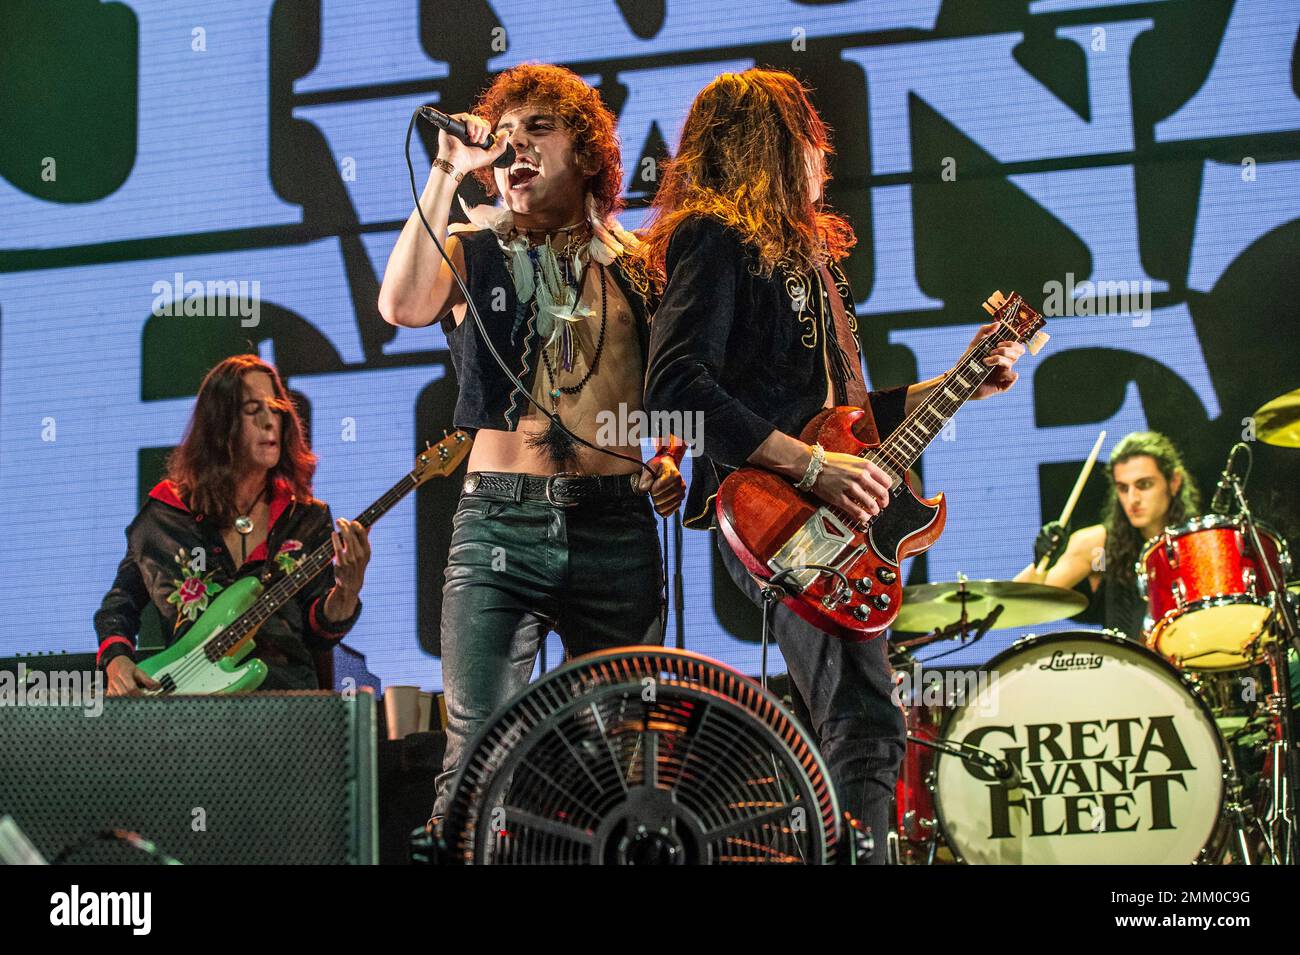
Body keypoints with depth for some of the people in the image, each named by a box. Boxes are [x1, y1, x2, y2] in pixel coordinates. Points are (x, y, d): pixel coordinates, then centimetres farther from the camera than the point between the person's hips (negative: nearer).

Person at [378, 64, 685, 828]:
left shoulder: (638, 267, 12)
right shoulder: (473, 250, 8)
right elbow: (403, 305, -14)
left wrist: (670, 460, 1)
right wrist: (446, 175, -12)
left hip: (617, 527, 2)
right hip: (502, 523, -2)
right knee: (478, 748, -11)